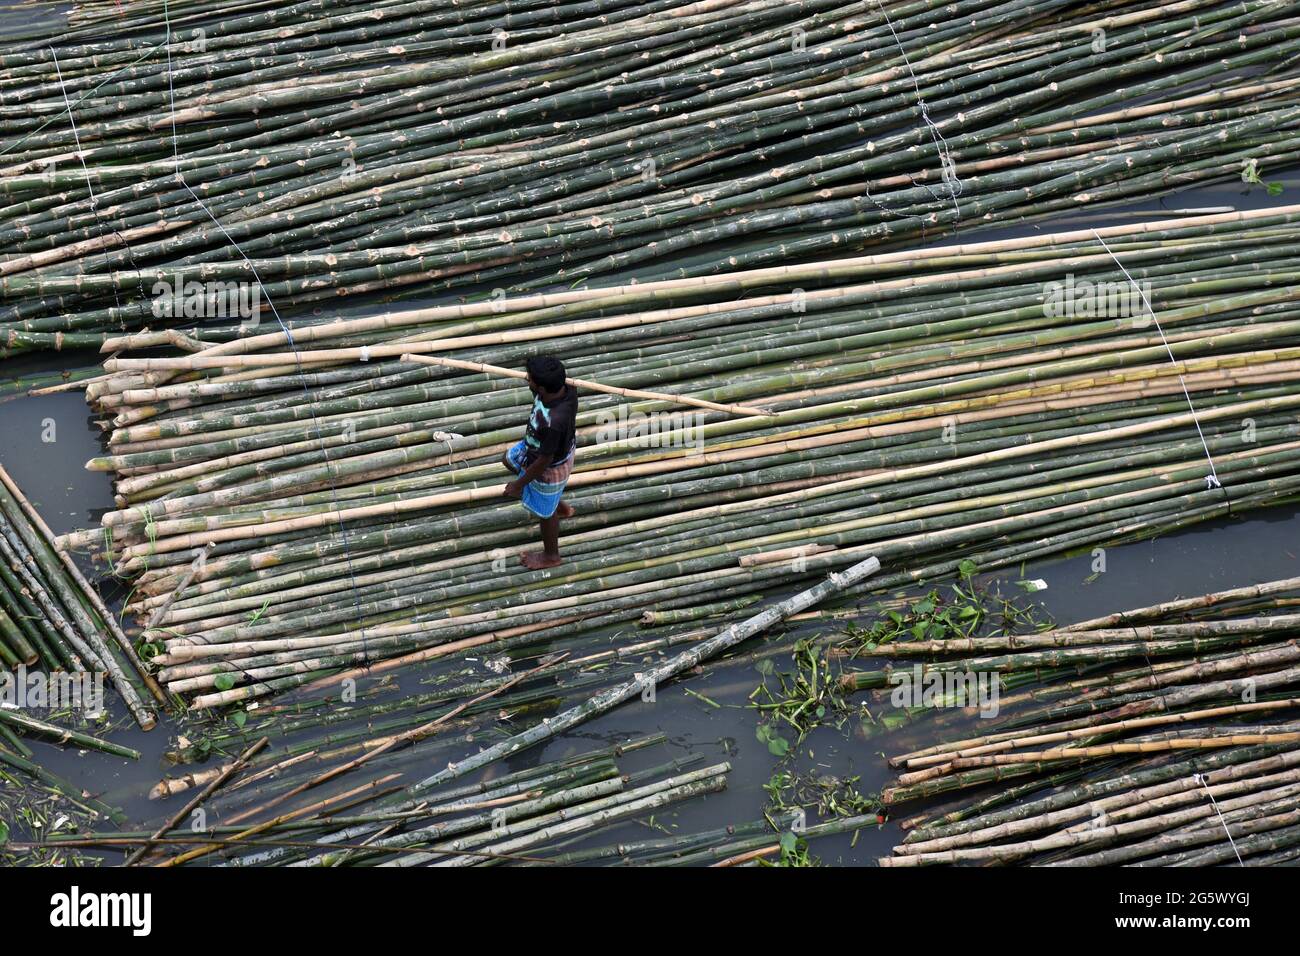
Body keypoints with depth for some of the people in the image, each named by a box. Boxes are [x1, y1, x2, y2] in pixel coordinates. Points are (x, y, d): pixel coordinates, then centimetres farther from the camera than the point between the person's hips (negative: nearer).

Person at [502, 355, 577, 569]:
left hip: (550, 470, -8)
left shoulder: (552, 423, -46)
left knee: (544, 511, 20)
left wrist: (519, 484, -13)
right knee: (509, 461, 33)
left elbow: (543, 462, -30)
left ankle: (550, 556, 51)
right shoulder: (566, 389, -24)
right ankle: (560, 507, 46)